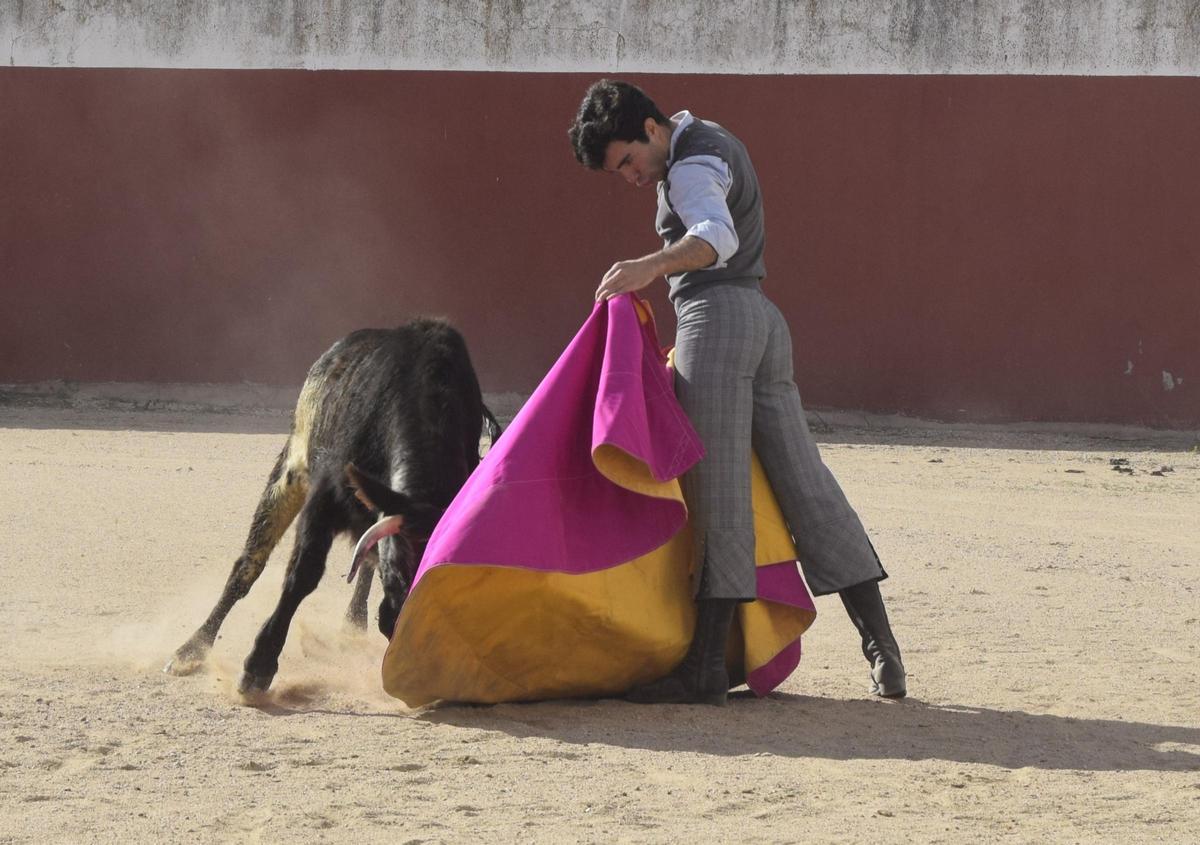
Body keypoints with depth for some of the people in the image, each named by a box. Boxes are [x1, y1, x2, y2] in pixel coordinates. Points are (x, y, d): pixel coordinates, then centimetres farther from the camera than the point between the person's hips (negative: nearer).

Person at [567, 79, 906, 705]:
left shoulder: (692, 169, -10)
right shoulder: (709, 139, 22)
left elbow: (718, 237, -32)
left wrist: (653, 265, -48)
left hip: (717, 315, -10)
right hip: (763, 319, 10)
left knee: (717, 493, -14)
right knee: (804, 484, 5)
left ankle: (705, 666, -18)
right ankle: (879, 644, 1)